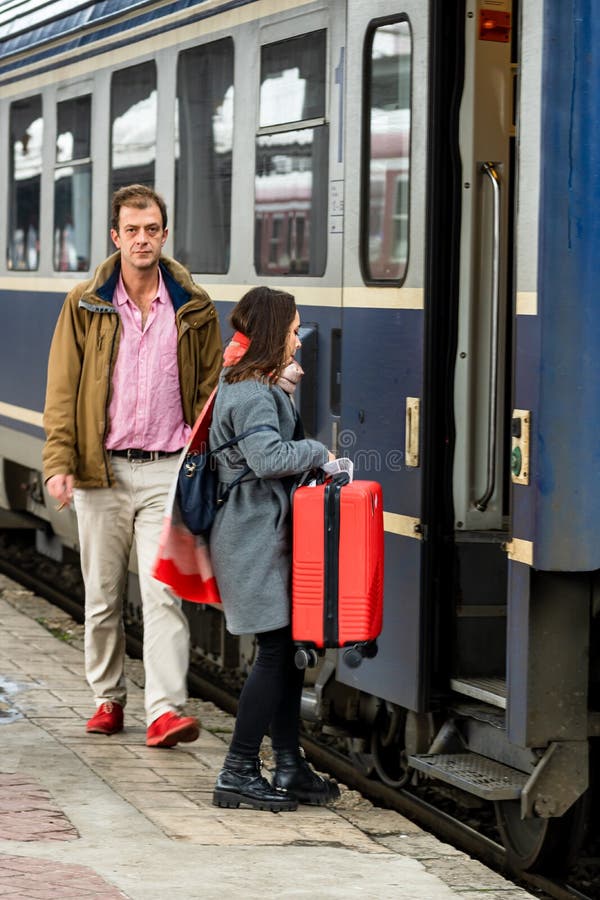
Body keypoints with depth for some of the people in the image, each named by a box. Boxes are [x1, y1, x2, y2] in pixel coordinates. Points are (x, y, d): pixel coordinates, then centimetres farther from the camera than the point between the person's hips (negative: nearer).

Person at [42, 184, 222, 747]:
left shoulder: (193, 309, 4)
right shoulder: (86, 306, 3)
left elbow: (211, 391, 8)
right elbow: (62, 390, 2)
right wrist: (60, 462, -8)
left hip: (168, 472, -1)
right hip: (102, 470, 1)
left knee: (163, 593, -11)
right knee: (103, 595, 10)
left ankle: (165, 710, -14)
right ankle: (107, 698, 25)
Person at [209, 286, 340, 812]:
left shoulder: (251, 386, 16)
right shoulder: (253, 396, -17)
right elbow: (268, 457, -29)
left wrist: (283, 386, 15)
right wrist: (319, 452, -15)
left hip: (265, 536, 11)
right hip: (256, 537, -11)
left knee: (289, 648, 11)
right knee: (277, 650, -8)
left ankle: (290, 767, 16)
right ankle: (238, 773, -5)